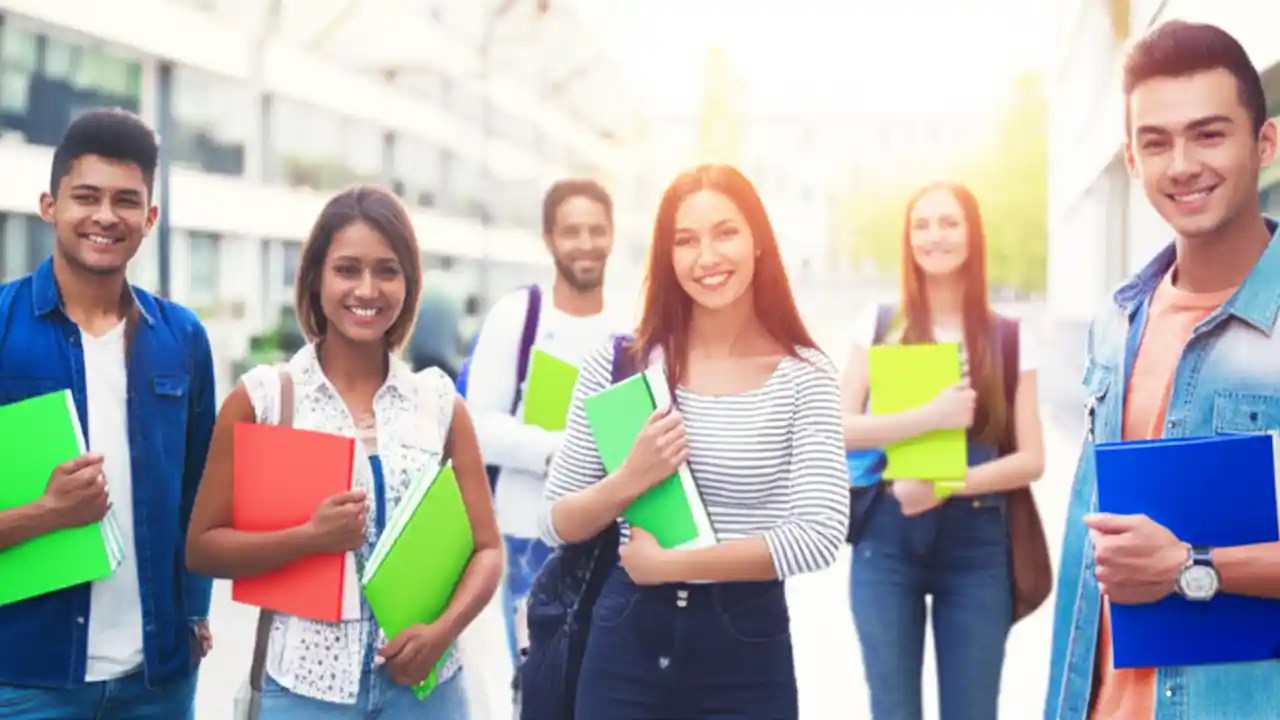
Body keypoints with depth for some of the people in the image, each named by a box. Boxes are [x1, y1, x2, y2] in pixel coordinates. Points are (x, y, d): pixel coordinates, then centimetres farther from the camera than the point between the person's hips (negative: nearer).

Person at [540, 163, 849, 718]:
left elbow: (820, 535, -15)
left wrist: (670, 563, -16)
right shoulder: (619, 362, -2)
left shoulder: (803, 377, -6)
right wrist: (629, 482, -19)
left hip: (746, 646, -1)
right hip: (627, 638, 1)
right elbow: (556, 524, 0)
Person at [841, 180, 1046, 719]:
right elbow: (837, 430, -5)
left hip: (977, 547, 0)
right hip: (888, 542, 0)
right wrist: (931, 416, -18)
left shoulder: (1009, 339, 4)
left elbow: (1031, 459, 0)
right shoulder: (879, 326, 4)